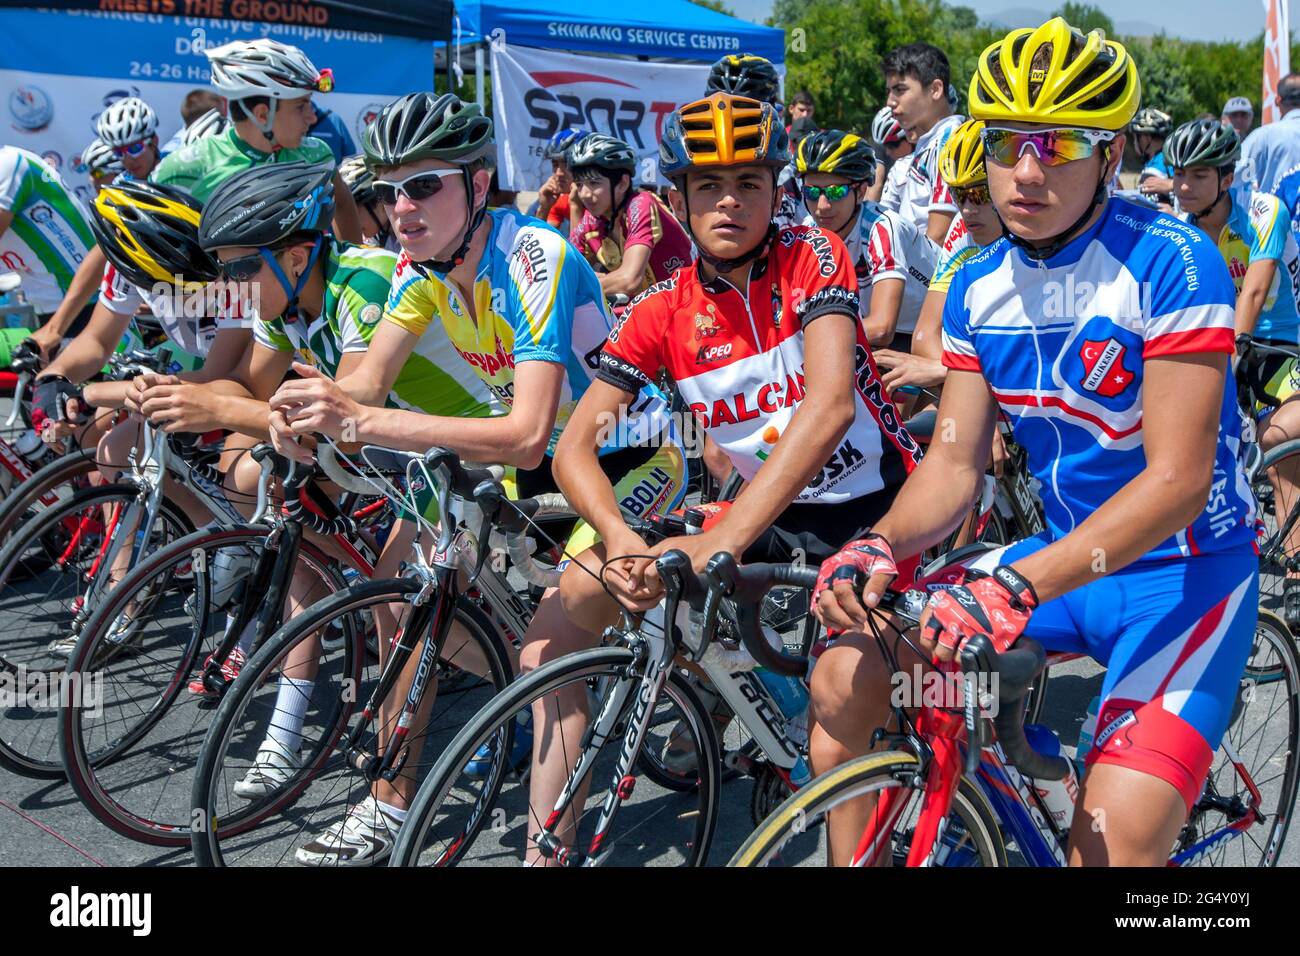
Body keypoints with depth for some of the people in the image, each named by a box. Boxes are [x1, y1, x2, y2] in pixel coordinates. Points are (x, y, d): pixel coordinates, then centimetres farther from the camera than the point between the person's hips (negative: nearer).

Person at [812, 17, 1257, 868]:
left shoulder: (1171, 263, -20)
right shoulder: (978, 287, -1)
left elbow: (1177, 479, -26)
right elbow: (954, 466, 0)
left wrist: (1018, 586, -36)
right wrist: (879, 546, -21)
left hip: (1185, 569, -5)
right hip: (1063, 558, 6)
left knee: (1115, 839, -25)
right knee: (844, 680, -7)